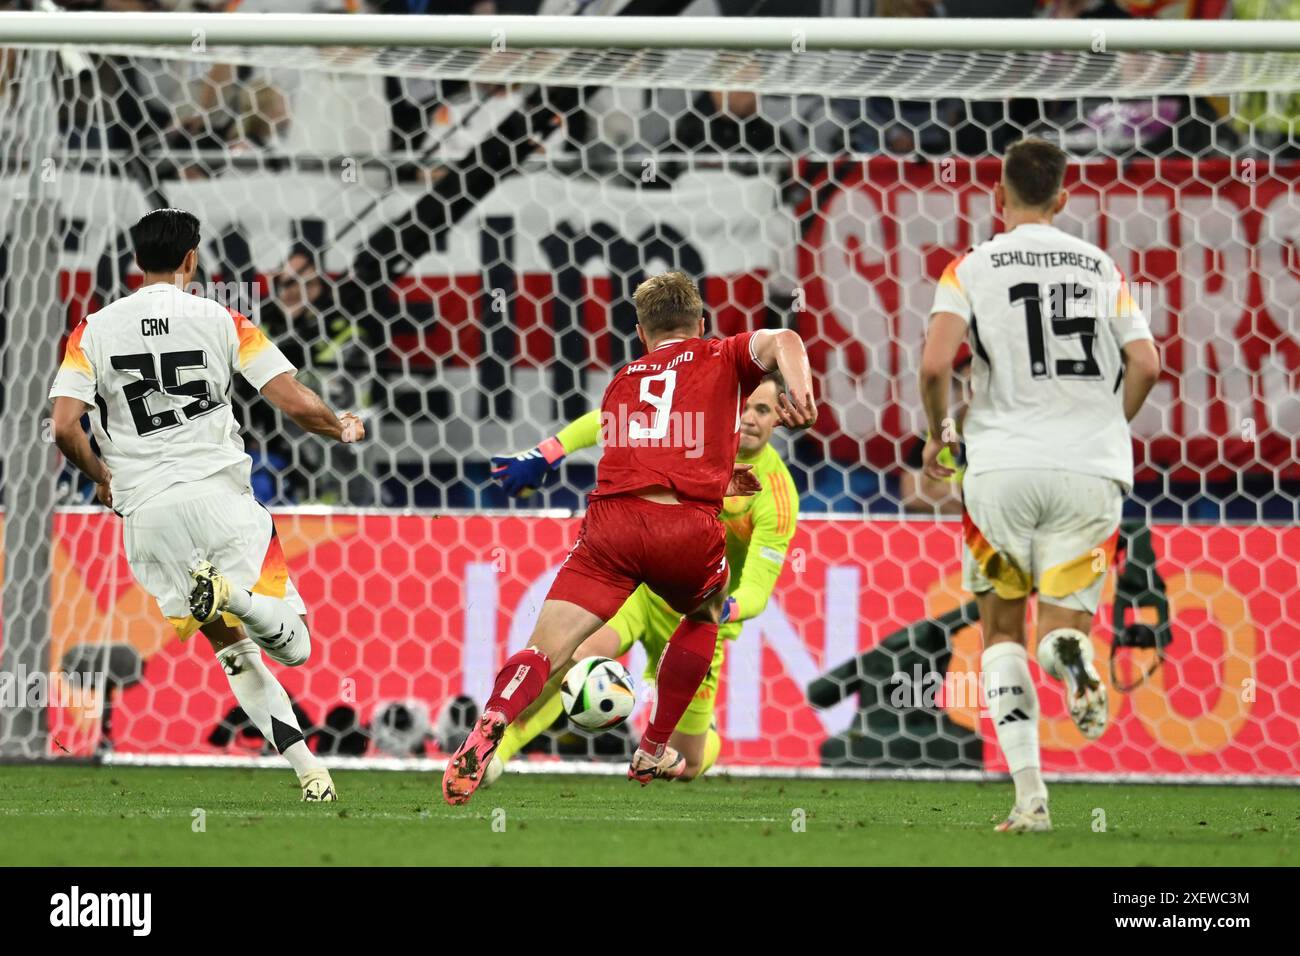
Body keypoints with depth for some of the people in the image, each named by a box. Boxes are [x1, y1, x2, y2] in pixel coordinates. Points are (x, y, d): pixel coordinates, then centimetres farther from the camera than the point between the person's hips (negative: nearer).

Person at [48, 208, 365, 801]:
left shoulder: (94, 330, 6)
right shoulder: (221, 322, 2)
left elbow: (64, 428, -4)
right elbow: (296, 404, -3)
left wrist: (101, 478, 16)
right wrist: (343, 430, 19)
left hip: (144, 513, 3)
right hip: (219, 495, -2)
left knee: (234, 649, 13)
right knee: (294, 644, -3)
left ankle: (307, 767, 0)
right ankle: (230, 592, -34)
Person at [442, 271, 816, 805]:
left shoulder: (621, 383, 30)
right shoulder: (723, 359, 20)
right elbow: (784, 341, 0)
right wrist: (799, 392, -18)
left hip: (612, 520, 1)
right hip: (689, 528, -1)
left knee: (543, 651, -7)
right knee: (705, 616, 32)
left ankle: (490, 725, -37)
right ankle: (653, 753, 31)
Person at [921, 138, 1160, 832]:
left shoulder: (973, 268, 1)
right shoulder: (1101, 268, 10)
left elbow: (934, 364, -11)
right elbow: (1145, 365, 3)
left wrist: (937, 433, 7)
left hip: (1003, 469, -1)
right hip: (1089, 471, 1)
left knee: (1002, 628, 15)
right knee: (1059, 626, 8)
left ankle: (1029, 794, 0)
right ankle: (1072, 654, -33)